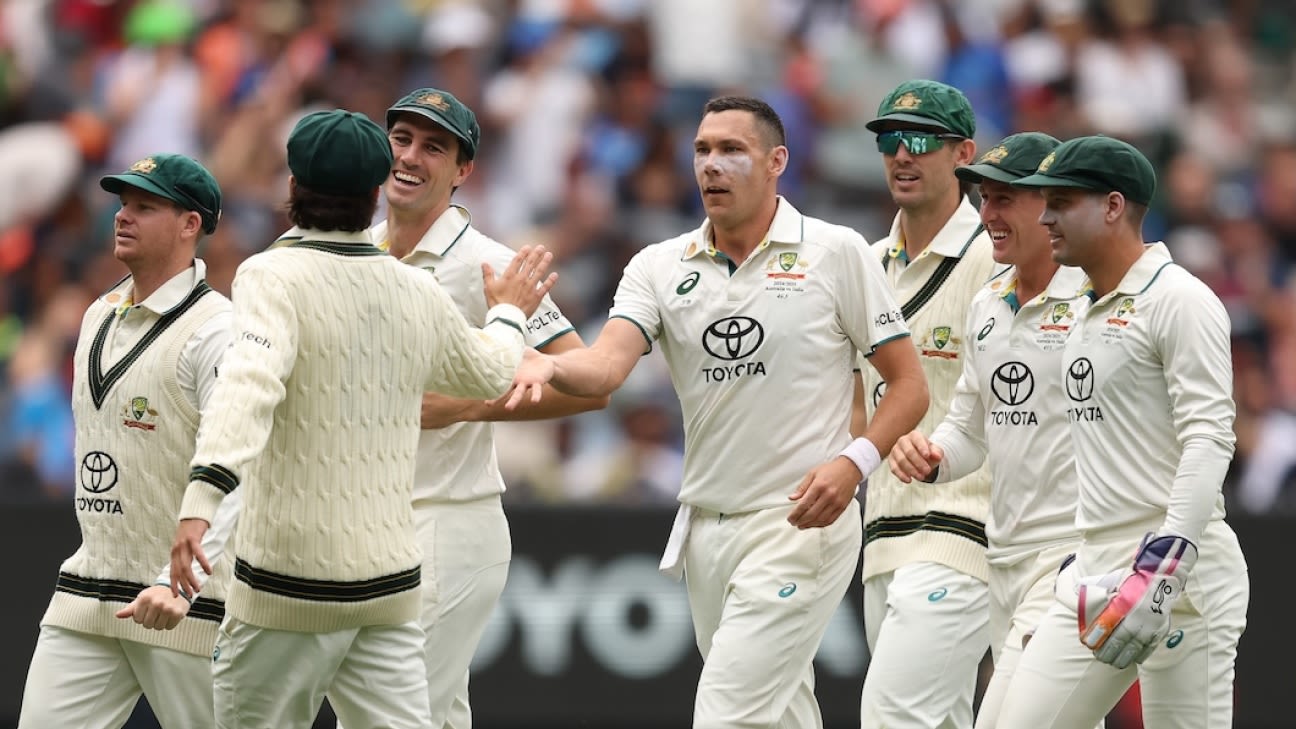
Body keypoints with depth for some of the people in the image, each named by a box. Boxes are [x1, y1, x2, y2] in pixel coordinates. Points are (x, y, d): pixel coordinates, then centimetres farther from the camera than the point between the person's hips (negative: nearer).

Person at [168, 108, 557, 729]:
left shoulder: (274, 274, -9)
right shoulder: (418, 292, 7)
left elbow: (250, 382, -27)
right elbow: (488, 375, 26)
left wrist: (201, 498, -38)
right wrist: (508, 314, 48)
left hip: (289, 582, -5)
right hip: (392, 579, 5)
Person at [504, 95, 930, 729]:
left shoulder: (836, 253, -3)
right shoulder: (660, 267, 6)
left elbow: (909, 384, -1)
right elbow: (606, 367, -10)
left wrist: (853, 462, -18)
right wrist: (548, 364, -32)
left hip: (802, 525, -5)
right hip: (705, 528, 5)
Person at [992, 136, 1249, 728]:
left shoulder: (1178, 300, -9)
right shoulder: (1088, 315, 19)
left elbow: (1209, 441, -17)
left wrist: (1162, 571, -25)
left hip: (1180, 573, -9)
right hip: (1093, 576, 9)